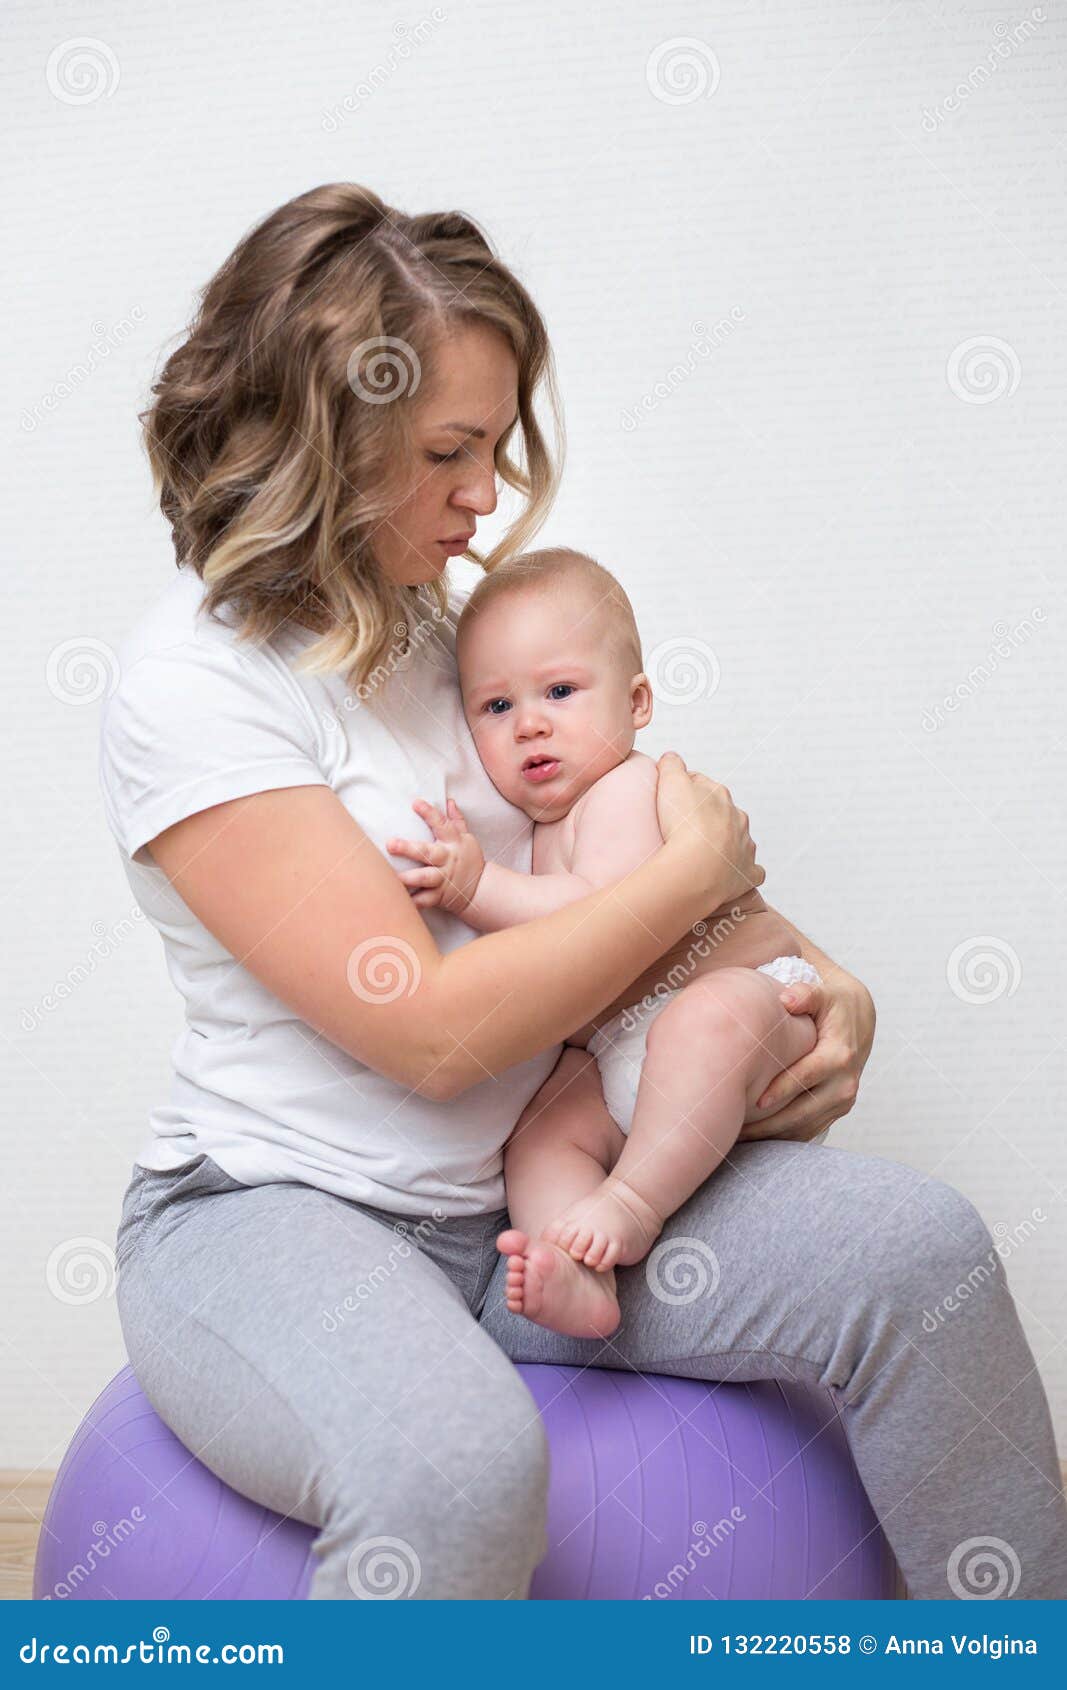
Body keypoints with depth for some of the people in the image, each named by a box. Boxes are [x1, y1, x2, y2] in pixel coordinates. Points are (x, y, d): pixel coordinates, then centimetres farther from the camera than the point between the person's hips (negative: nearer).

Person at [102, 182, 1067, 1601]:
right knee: (457, 1459, -38)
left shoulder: (456, 619, 8)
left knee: (919, 1250, -13)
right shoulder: (192, 681, -15)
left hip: (532, 1184, 6)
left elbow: (613, 841, 20)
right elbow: (431, 1031, -21)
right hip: (273, 1212, -6)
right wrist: (699, 873, -12)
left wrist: (827, 986, 3)